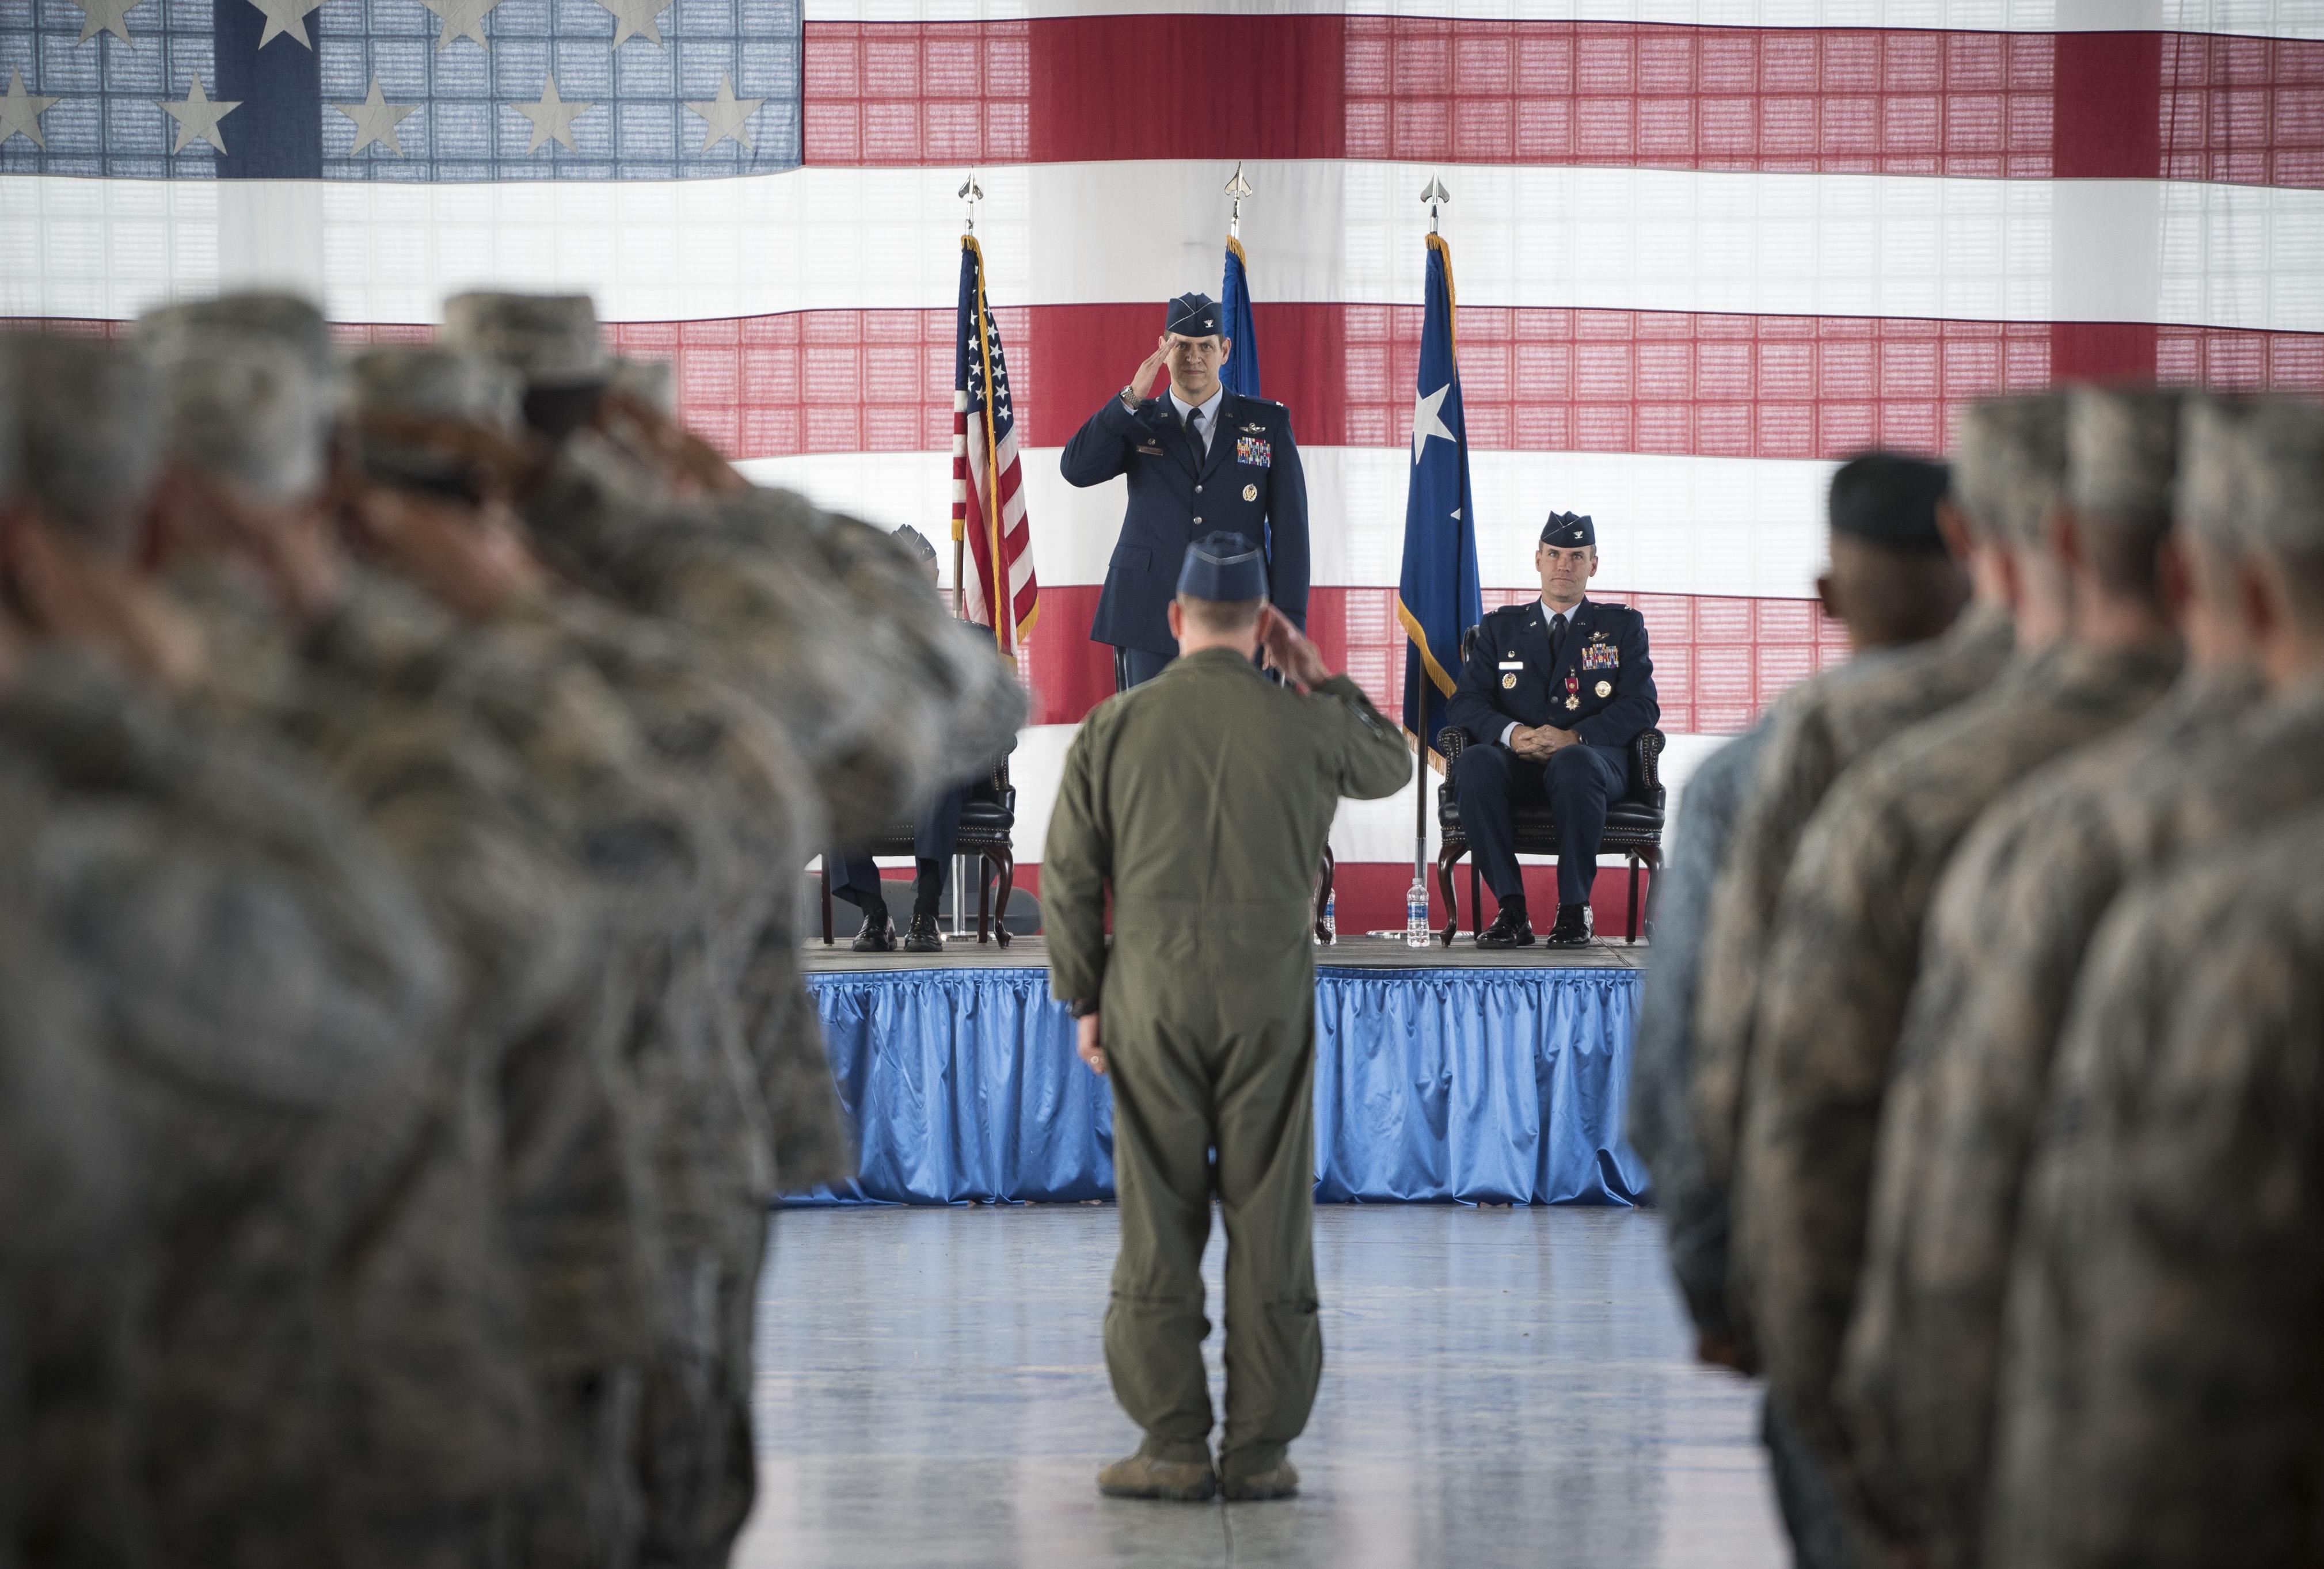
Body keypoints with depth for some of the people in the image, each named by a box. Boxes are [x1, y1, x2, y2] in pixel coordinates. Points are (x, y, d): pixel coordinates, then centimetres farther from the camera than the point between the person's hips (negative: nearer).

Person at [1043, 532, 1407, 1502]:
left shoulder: (1115, 726, 0)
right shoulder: (1305, 721, 0)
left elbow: (1068, 875, 1)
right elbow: (1390, 769, 22)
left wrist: (1084, 999, 10)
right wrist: (1319, 676, 20)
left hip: (1151, 994, 0)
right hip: (1272, 992, 0)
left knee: (1159, 1217, 3)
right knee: (1269, 1218, 3)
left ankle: (1173, 1446, 1)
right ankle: (1261, 1448, 3)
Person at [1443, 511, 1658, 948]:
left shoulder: (1623, 626, 16)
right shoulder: (1500, 628, 20)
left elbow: (1641, 706, 2)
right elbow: (1464, 702, 8)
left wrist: (1574, 738, -15)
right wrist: (1512, 732, -15)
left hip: (1591, 756, -2)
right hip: (1517, 764, 2)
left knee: (1574, 763, -41)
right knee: (1474, 761, -35)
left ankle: (1574, 908, -30)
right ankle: (1511, 909, -33)